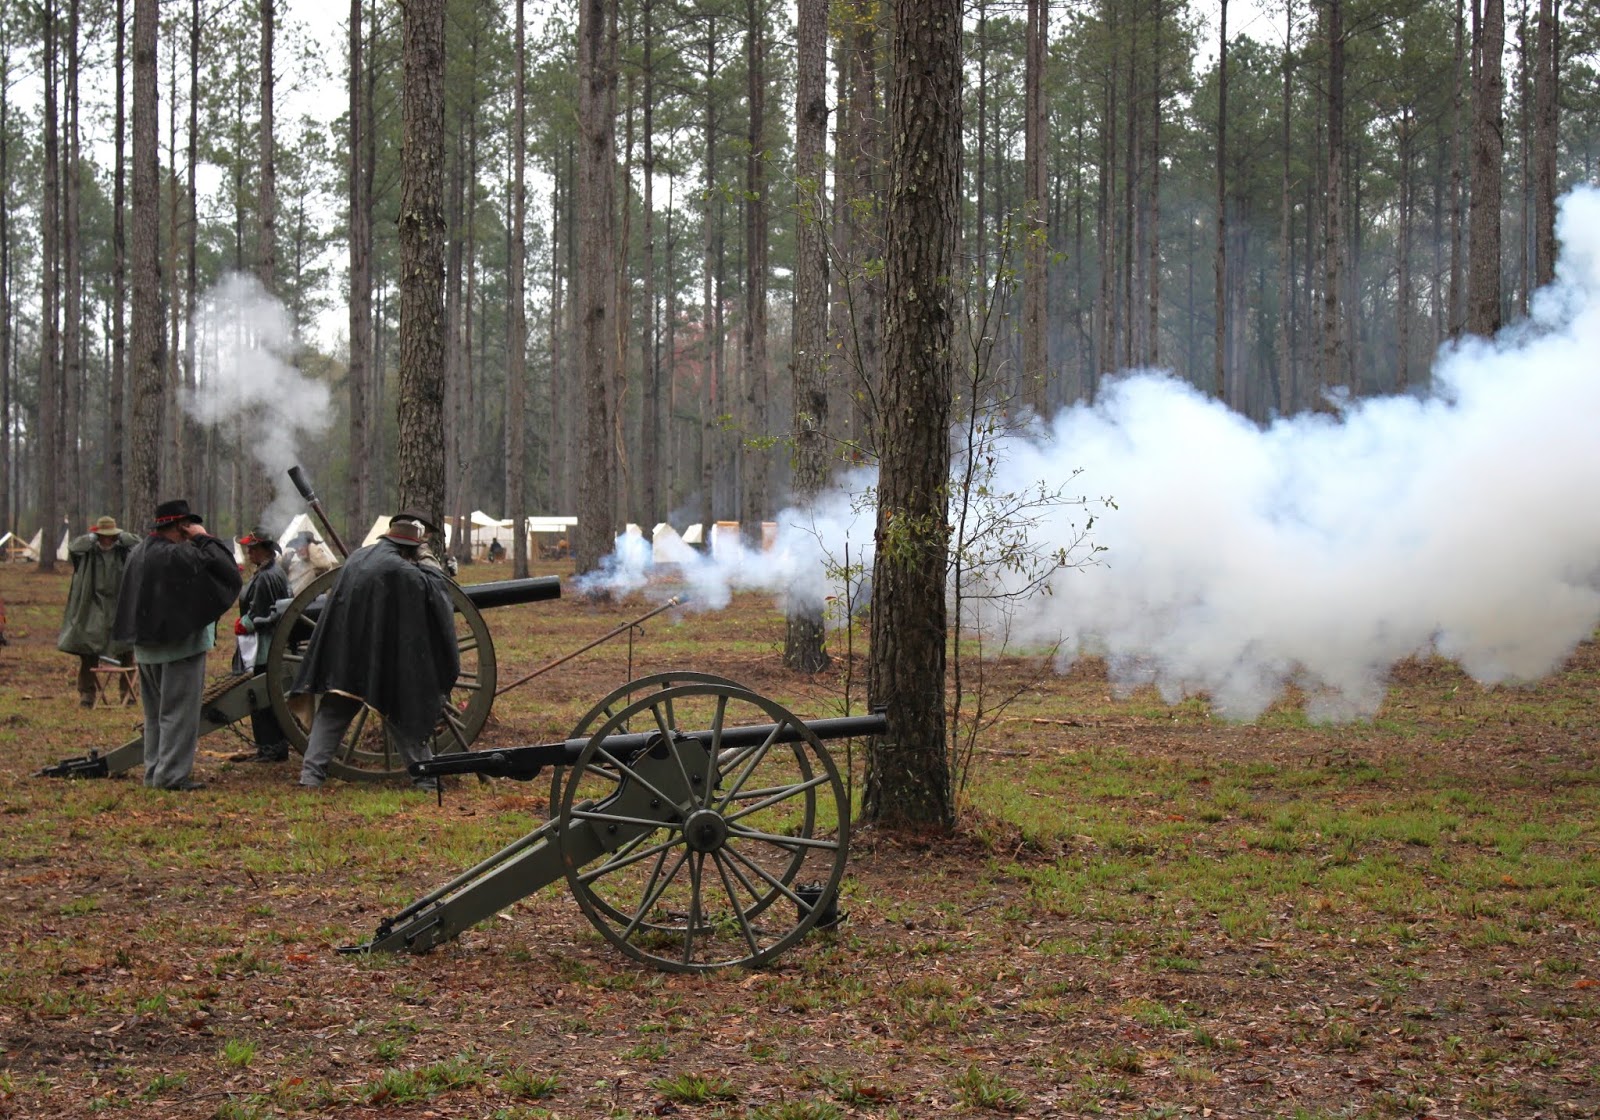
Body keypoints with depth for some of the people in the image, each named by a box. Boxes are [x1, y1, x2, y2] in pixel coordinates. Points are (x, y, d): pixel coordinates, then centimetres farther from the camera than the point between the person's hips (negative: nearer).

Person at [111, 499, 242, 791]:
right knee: (179, 712, -2)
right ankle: (172, 774, -3)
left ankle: (154, 771, 20)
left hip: (147, 647, 8)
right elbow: (226, 569, -21)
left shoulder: (139, 553, 9)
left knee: (156, 713, 16)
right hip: (180, 645, -8)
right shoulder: (179, 555, -19)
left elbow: (130, 601, 17)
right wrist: (204, 538, -11)